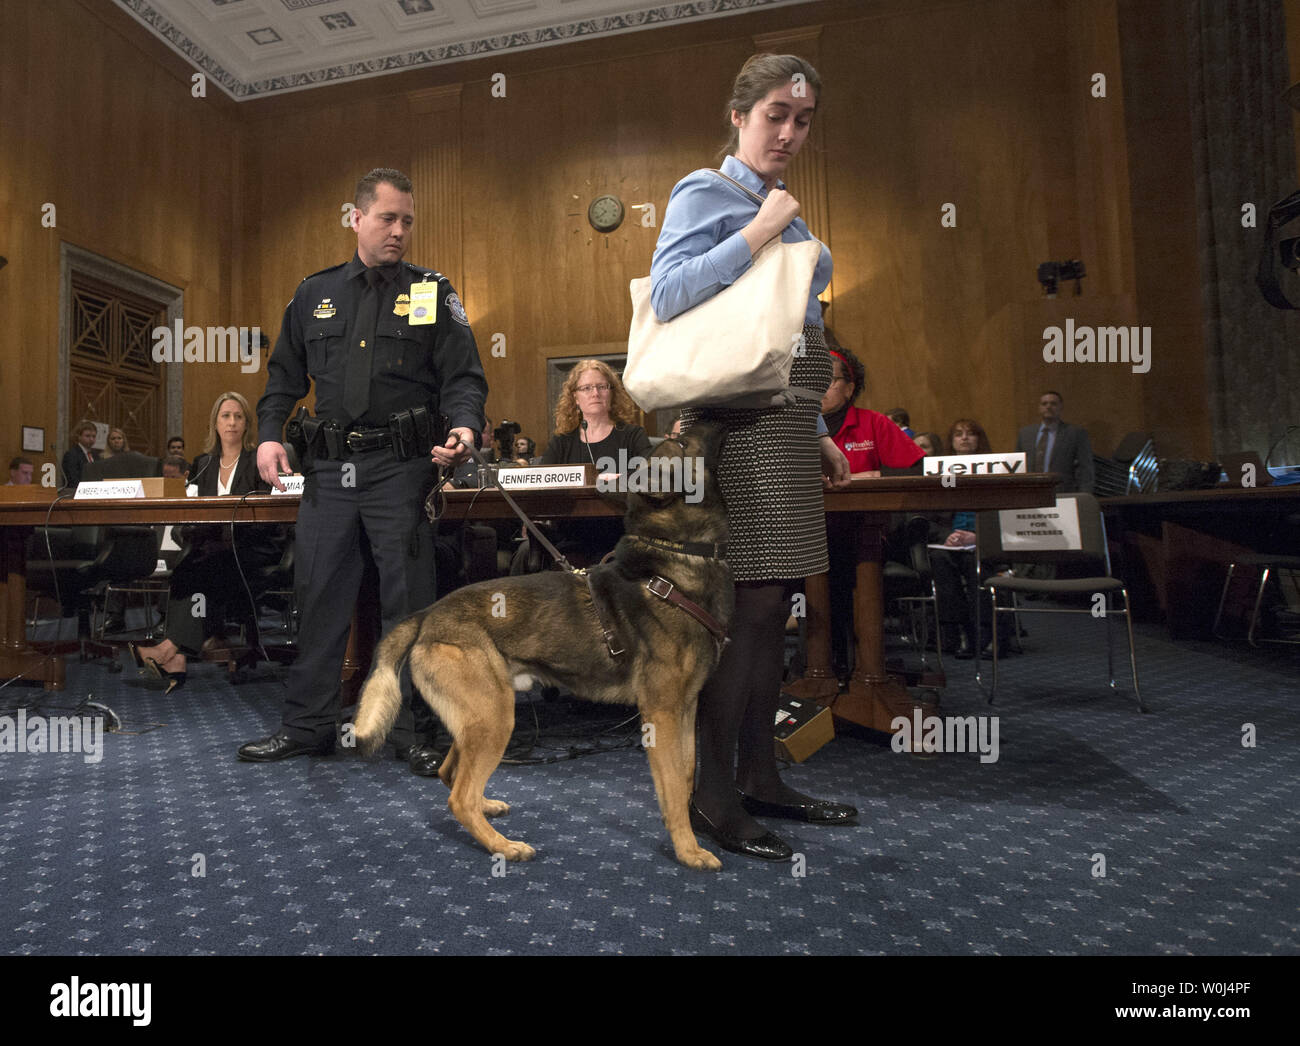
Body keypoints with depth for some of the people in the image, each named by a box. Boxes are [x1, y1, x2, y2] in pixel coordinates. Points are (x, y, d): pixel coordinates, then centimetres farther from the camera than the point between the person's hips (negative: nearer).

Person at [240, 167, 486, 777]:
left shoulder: (433, 294, 6)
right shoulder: (315, 295, 15)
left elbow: (463, 377, 0)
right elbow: (284, 376, 20)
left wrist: (465, 427, -20)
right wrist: (268, 434, 5)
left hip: (400, 469, -3)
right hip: (328, 470, 3)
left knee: (407, 601, 0)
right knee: (318, 596, 8)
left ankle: (414, 731, 13)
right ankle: (307, 726, 23)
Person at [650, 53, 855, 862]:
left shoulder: (782, 211, 25)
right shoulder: (706, 193, 1)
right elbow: (668, 294, -14)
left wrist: (817, 432, 21)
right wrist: (756, 234, -13)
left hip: (786, 421, 9)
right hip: (739, 414, -8)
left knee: (773, 602, 8)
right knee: (751, 602, -10)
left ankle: (759, 776, 19)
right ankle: (711, 796, 1)